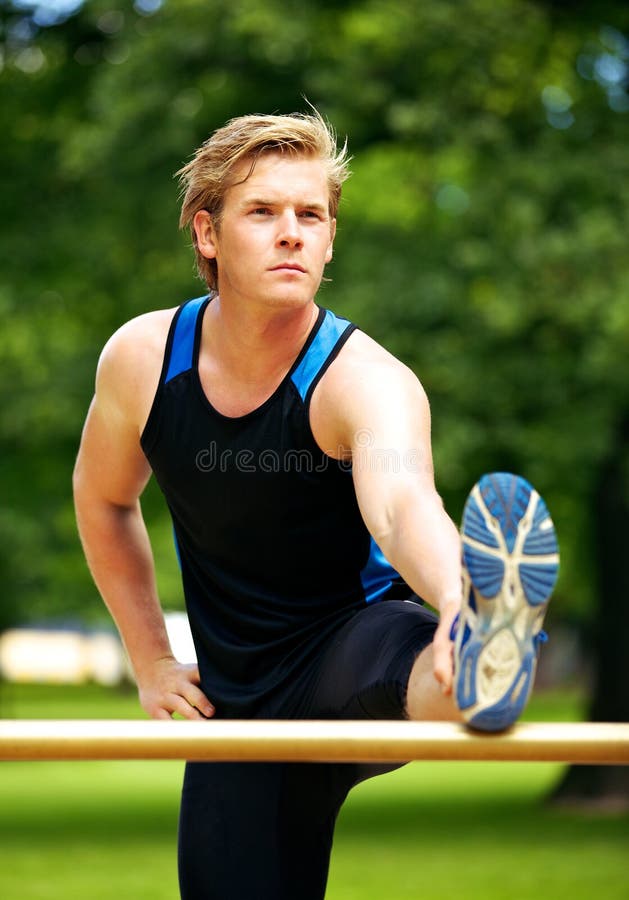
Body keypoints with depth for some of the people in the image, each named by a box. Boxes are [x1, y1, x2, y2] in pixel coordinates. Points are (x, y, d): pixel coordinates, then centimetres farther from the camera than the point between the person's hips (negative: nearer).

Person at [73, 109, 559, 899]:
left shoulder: (365, 382, -21)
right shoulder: (142, 359, -7)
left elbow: (401, 504, -43)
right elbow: (103, 498, 14)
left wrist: (457, 601, -65)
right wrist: (150, 659, 9)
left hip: (352, 653, -5)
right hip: (239, 706, 5)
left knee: (398, 647, -39)